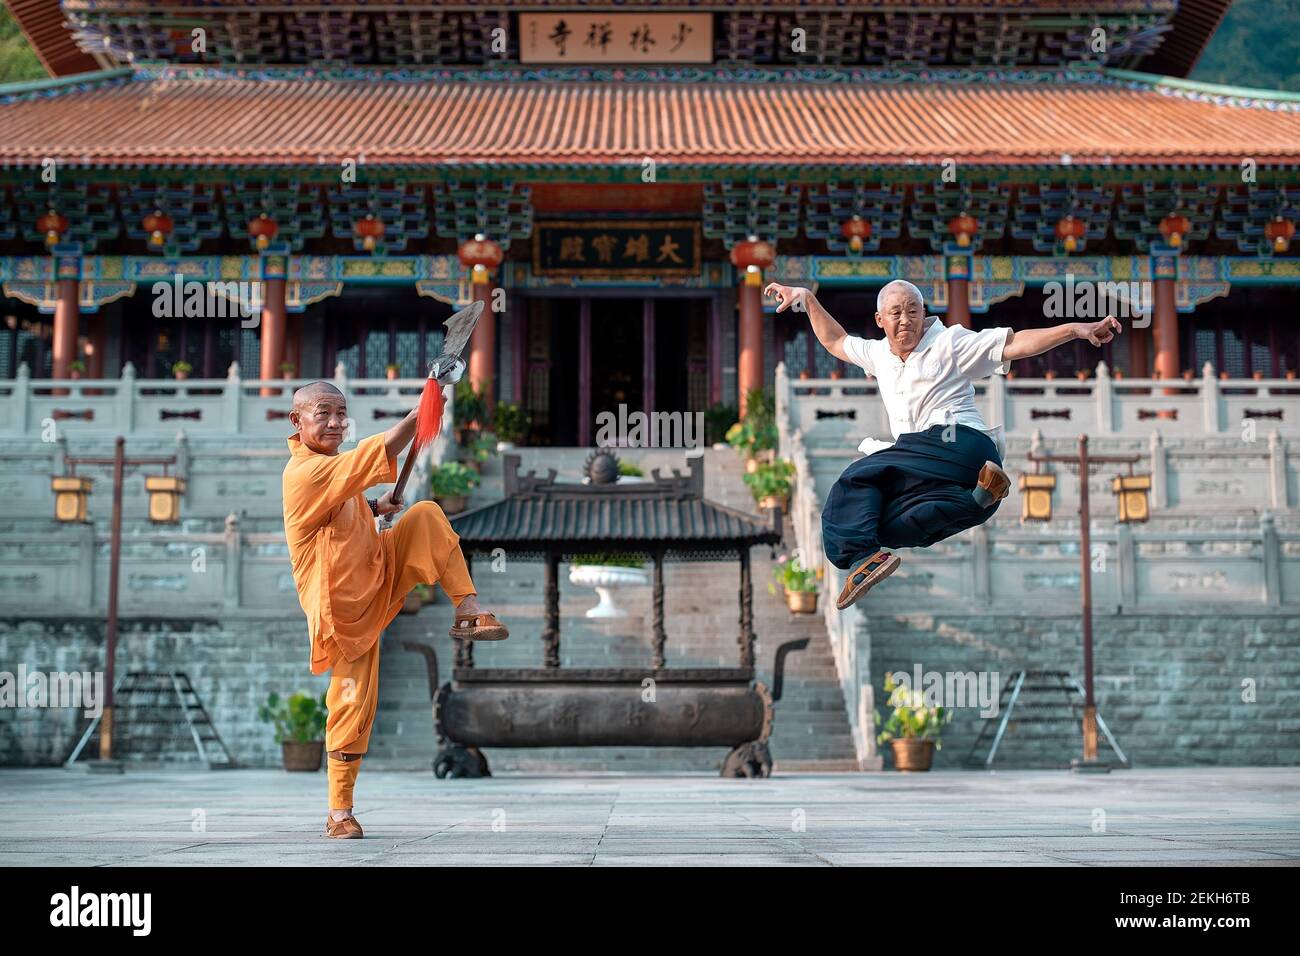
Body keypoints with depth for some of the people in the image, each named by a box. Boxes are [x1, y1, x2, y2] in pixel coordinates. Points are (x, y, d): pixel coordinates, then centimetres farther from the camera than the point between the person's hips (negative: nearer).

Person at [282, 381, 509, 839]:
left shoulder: (328, 466, 6)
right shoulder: (303, 472, -24)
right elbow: (379, 452, -36)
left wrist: (373, 507, 6)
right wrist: (420, 413, -43)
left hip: (376, 575, 8)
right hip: (343, 605, -8)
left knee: (426, 515, -8)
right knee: (353, 700, -6)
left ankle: (468, 609, -13)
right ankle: (339, 812, 6)